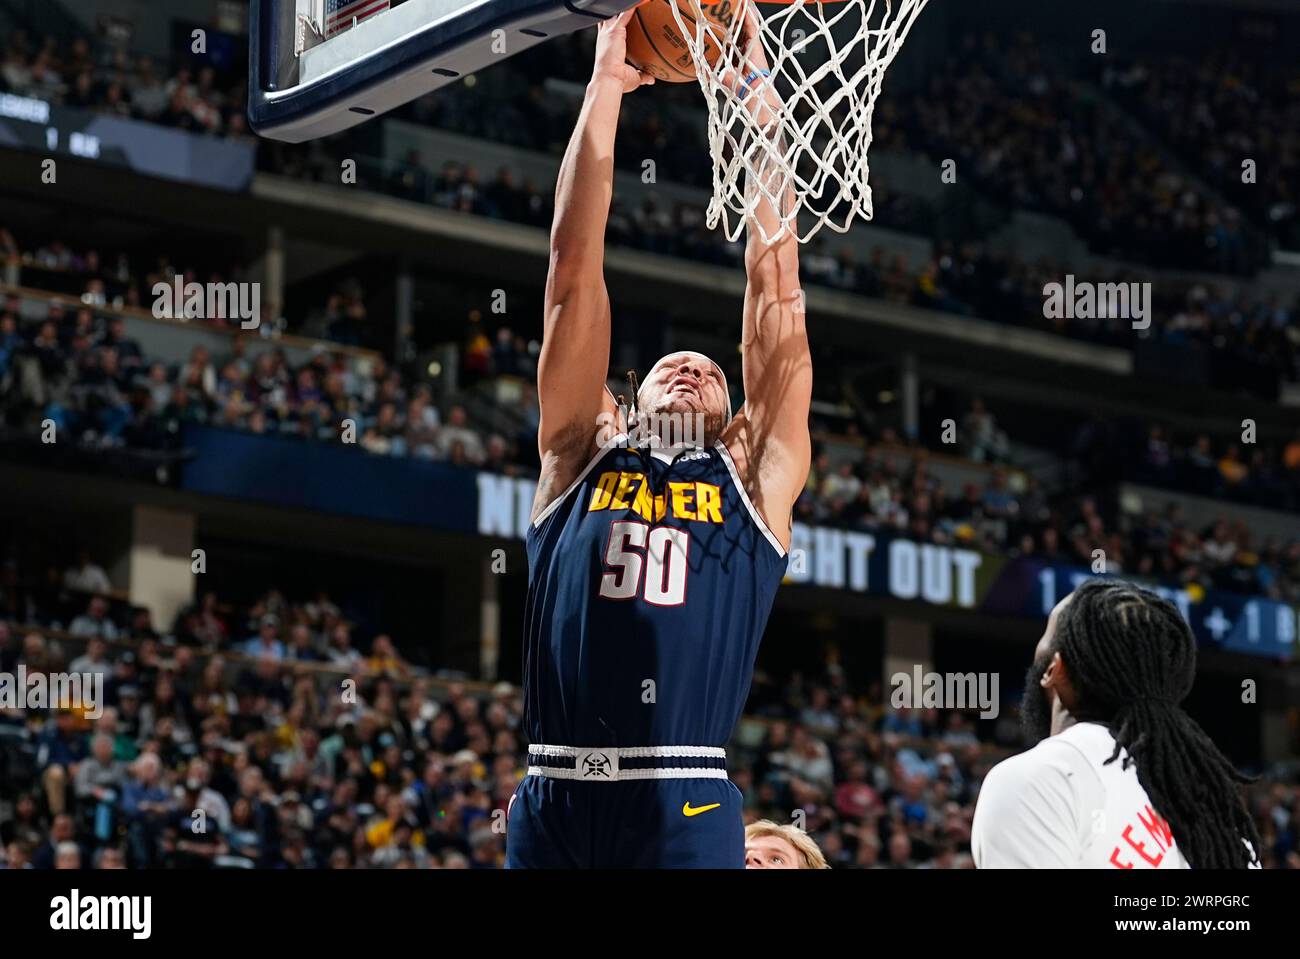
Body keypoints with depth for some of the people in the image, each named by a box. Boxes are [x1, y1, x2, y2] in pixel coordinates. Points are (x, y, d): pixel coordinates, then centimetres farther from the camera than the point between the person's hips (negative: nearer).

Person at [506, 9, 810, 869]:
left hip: (685, 807, -1)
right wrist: (605, 89, 11)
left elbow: (776, 290, 13)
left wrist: (757, 100, 13)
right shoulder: (580, 457, 18)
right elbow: (574, 272, 14)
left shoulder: (756, 478, 16)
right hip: (552, 800, 1)